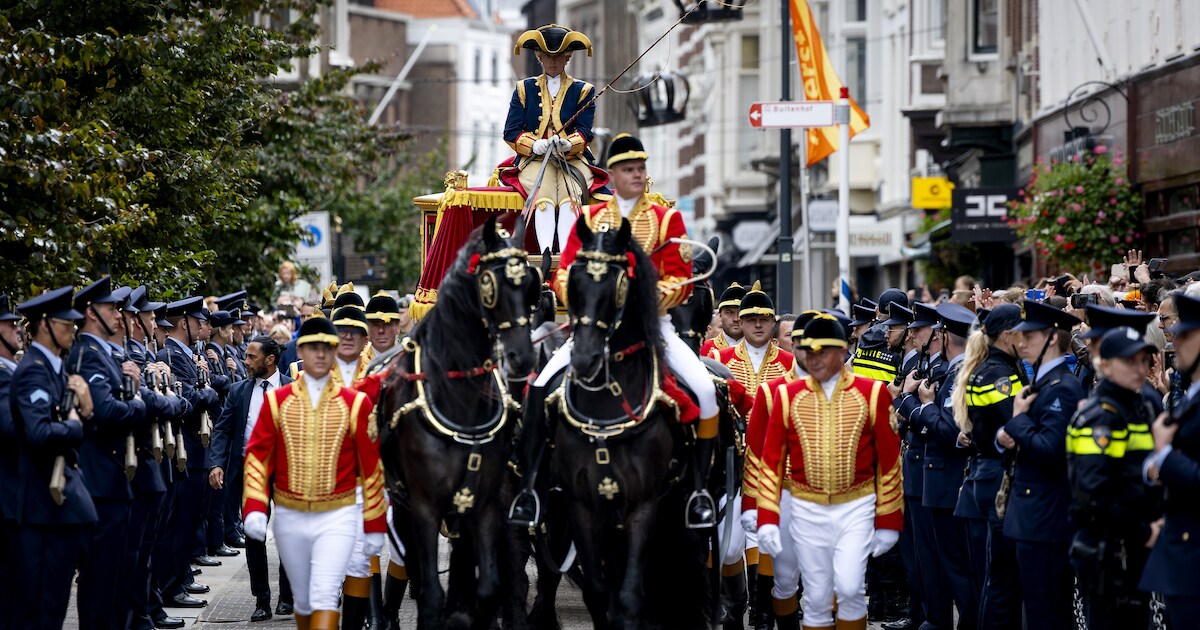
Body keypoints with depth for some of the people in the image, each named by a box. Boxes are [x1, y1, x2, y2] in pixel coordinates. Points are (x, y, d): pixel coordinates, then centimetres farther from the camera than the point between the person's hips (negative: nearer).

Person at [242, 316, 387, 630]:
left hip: (337, 518, -2)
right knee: (303, 600, 13)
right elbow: (257, 456, 0)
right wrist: (254, 509, -14)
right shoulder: (277, 400, 1)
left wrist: (375, 526, 2)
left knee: (325, 596, -15)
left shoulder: (356, 403, -2)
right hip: (289, 518, 2)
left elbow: (371, 467, 1)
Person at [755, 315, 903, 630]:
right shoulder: (787, 396, 1)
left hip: (856, 508, -2)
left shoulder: (872, 393, -2)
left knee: (850, 588, -15)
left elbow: (889, 460, 2)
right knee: (817, 599, 5)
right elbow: (771, 460, 2)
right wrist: (767, 519, -6)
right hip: (806, 510, 2)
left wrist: (888, 522, 1)